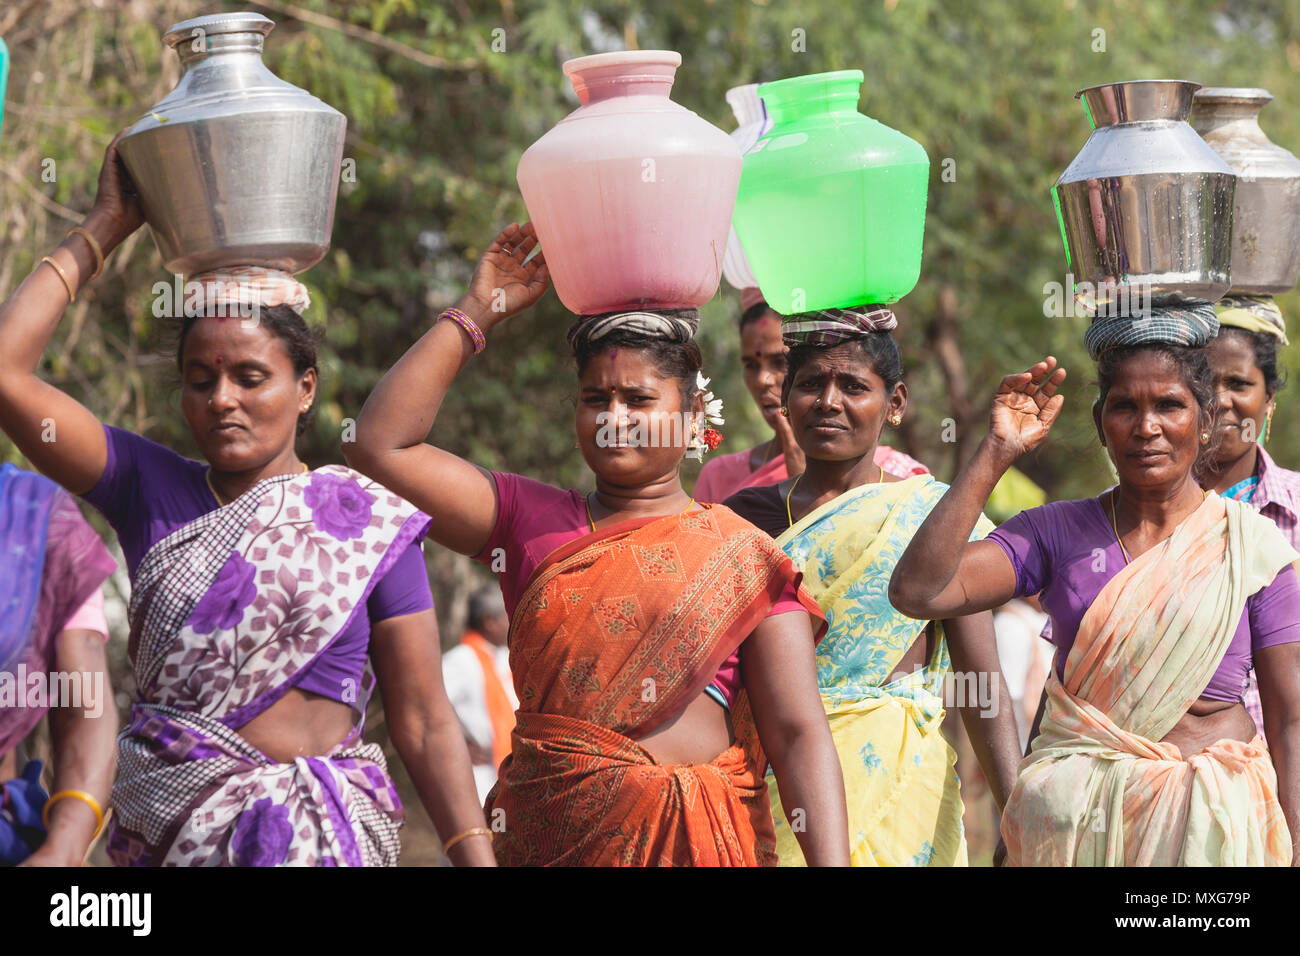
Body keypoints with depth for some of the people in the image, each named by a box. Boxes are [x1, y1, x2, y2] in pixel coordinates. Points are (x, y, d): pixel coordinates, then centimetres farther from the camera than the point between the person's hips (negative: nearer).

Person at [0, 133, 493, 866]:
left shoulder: (370, 523, 2)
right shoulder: (150, 490, 7)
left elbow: (424, 722, 1)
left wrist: (477, 858, -8)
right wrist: (104, 229, 5)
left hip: (319, 835, -2)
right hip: (158, 831, 2)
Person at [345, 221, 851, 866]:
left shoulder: (745, 560, 2)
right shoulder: (533, 521, 9)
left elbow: (799, 733, -5)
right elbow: (380, 444, 3)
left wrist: (831, 862, -19)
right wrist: (476, 312, 4)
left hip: (698, 839, -2)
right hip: (543, 835, 2)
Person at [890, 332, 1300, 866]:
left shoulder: (1252, 545, 0)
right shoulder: (1058, 532, 3)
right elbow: (917, 592, -11)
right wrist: (997, 453, -11)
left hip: (1211, 821, -1)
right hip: (1069, 816, 1)